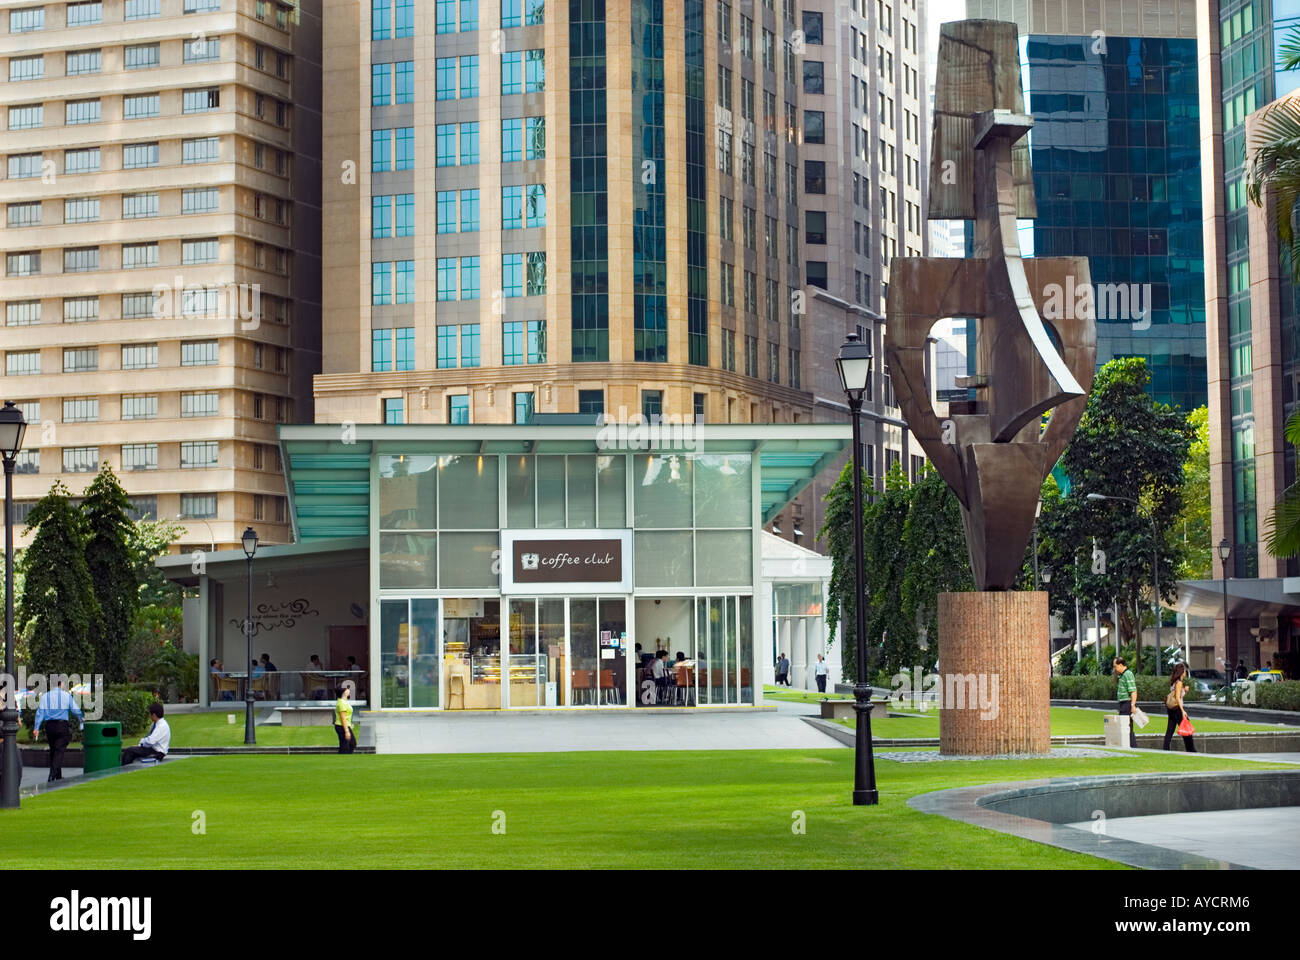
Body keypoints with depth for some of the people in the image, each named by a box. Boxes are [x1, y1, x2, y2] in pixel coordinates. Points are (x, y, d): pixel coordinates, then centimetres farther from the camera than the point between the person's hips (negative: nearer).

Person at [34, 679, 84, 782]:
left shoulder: (45, 696, 7)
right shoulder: (66, 695, 0)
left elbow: (40, 712, 0)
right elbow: (76, 710, 1)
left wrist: (36, 728, -3)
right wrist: (81, 719, 20)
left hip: (49, 726, 4)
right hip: (62, 725, -4)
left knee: (53, 751, 16)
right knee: (59, 751, -6)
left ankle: (58, 776, 20)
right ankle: (52, 775, -20)